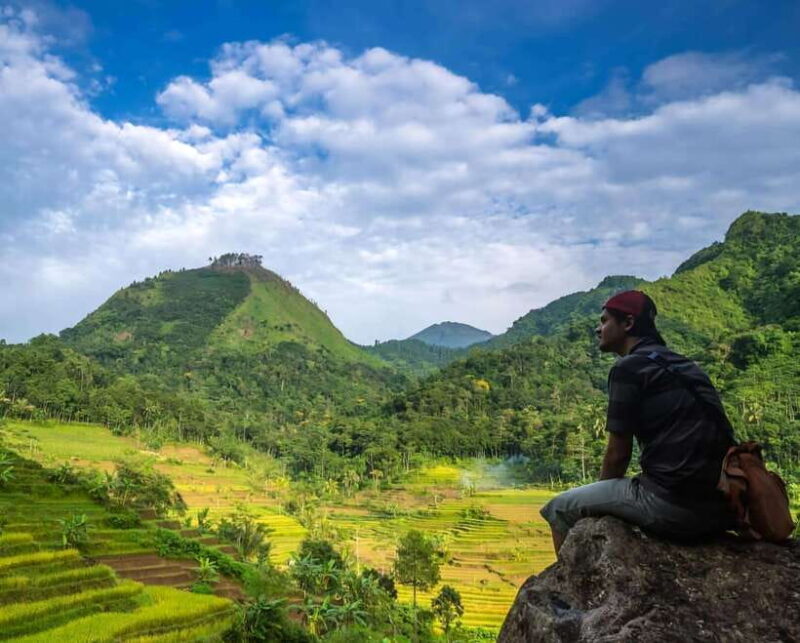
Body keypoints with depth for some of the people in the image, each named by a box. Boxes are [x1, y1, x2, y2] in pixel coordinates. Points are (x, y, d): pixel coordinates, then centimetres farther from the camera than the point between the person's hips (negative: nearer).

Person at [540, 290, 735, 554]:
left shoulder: (628, 368, -6)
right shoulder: (683, 365, 17)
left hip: (674, 506, -8)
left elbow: (618, 453, -5)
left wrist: (600, 500, 15)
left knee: (560, 508, 7)